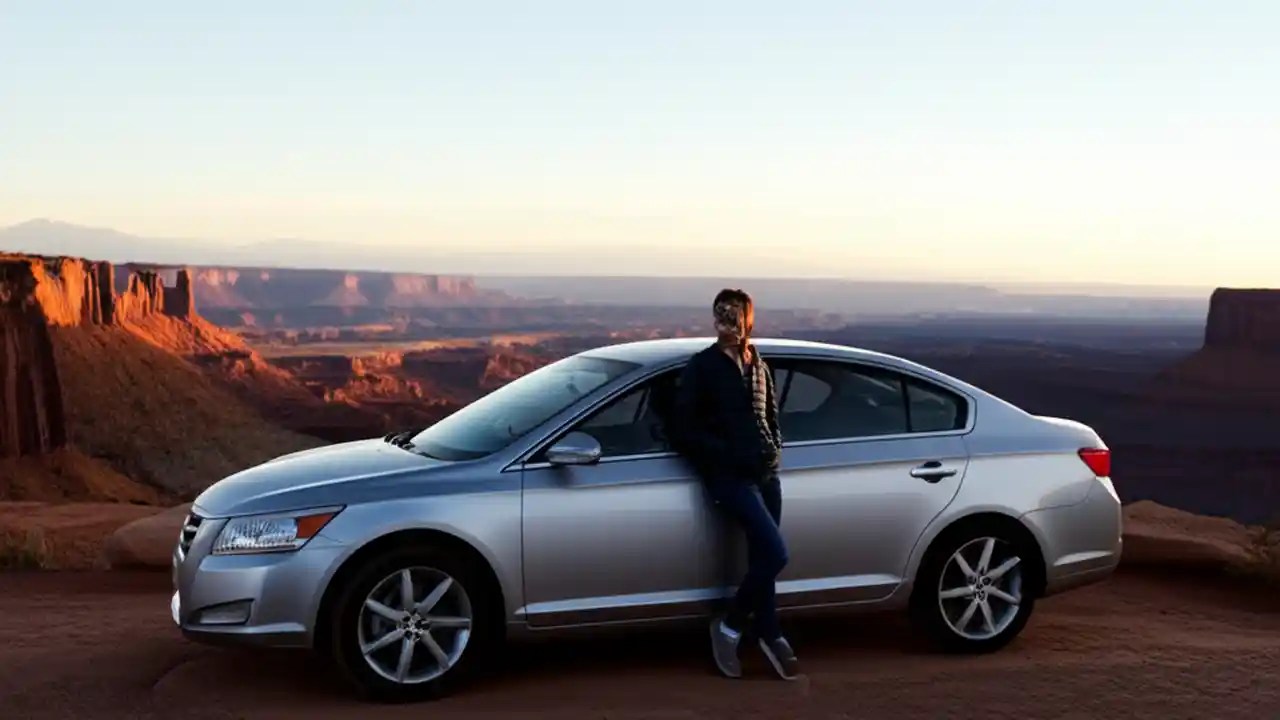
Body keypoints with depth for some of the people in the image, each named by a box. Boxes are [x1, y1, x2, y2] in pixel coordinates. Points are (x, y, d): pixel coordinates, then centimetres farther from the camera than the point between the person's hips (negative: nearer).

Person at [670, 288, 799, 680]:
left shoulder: (759, 366, 12)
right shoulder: (701, 366, -5)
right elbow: (684, 430, -8)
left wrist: (773, 448, 5)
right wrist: (726, 453, -15)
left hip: (765, 473, 6)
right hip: (729, 476, -6)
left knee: (762, 556, 8)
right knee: (775, 553, -15)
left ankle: (768, 636, 21)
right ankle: (729, 626, 1)